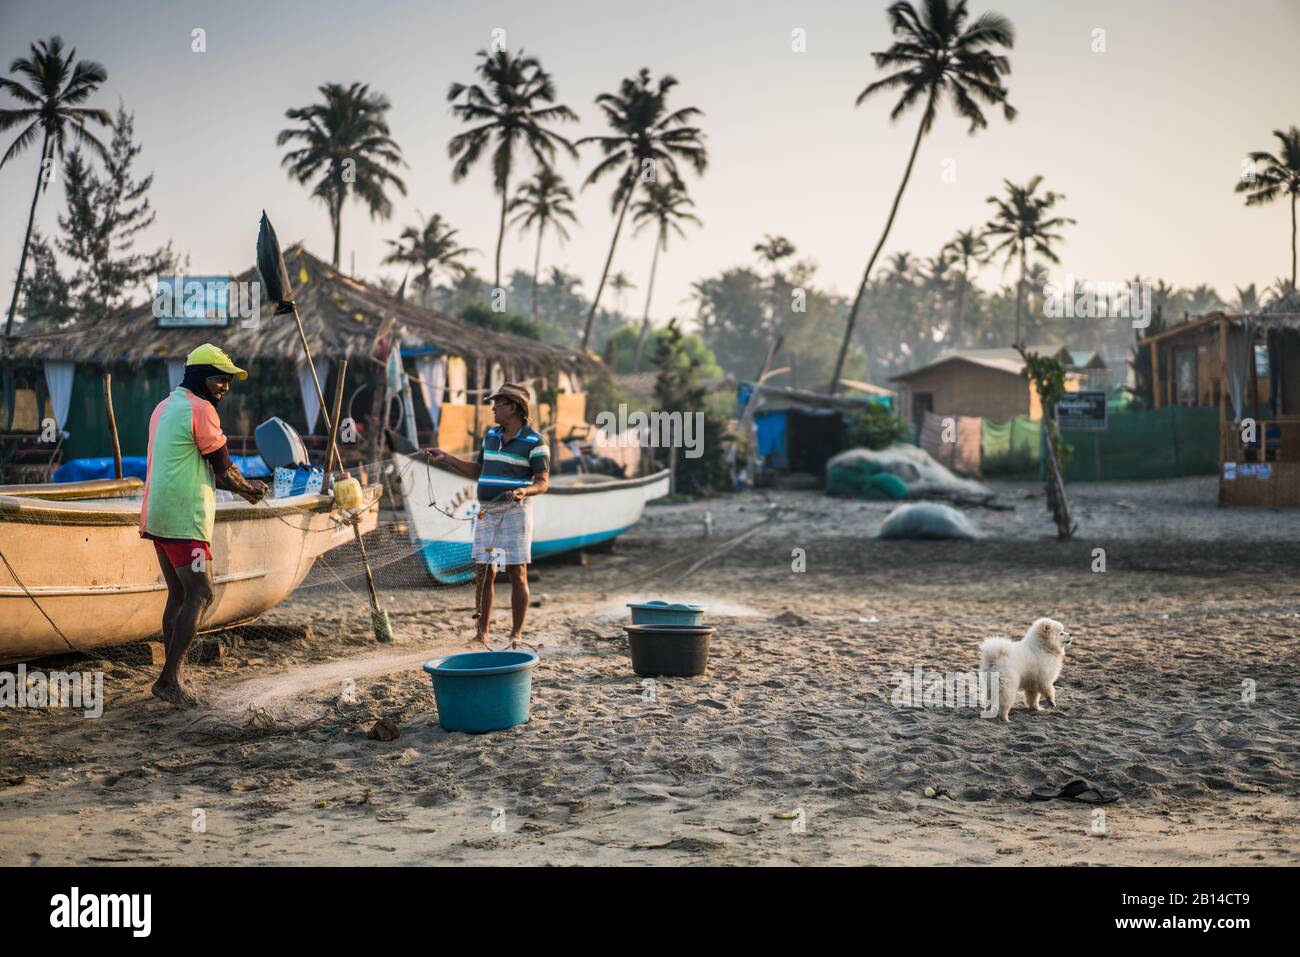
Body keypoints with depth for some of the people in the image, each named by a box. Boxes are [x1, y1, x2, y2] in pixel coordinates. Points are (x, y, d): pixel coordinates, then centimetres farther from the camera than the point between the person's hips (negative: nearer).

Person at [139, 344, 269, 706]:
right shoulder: (200, 409, -10)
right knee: (200, 595, -8)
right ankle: (169, 679, -10)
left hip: (158, 517, 10)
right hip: (184, 518, -10)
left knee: (179, 595, 13)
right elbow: (223, 467, -6)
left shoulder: (165, 407, 20)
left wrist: (241, 487, 18)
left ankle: (174, 676, 17)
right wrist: (248, 488, 13)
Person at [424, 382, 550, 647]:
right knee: (483, 573, 4)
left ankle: (516, 635, 5)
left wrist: (524, 491, -30)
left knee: (517, 575, -3)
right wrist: (446, 458, 13)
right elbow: (478, 471, 20)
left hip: (515, 513, -6)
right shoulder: (491, 435, 12)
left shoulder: (535, 441, -8)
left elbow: (543, 482, -10)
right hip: (486, 513, 6)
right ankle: (482, 634, 10)